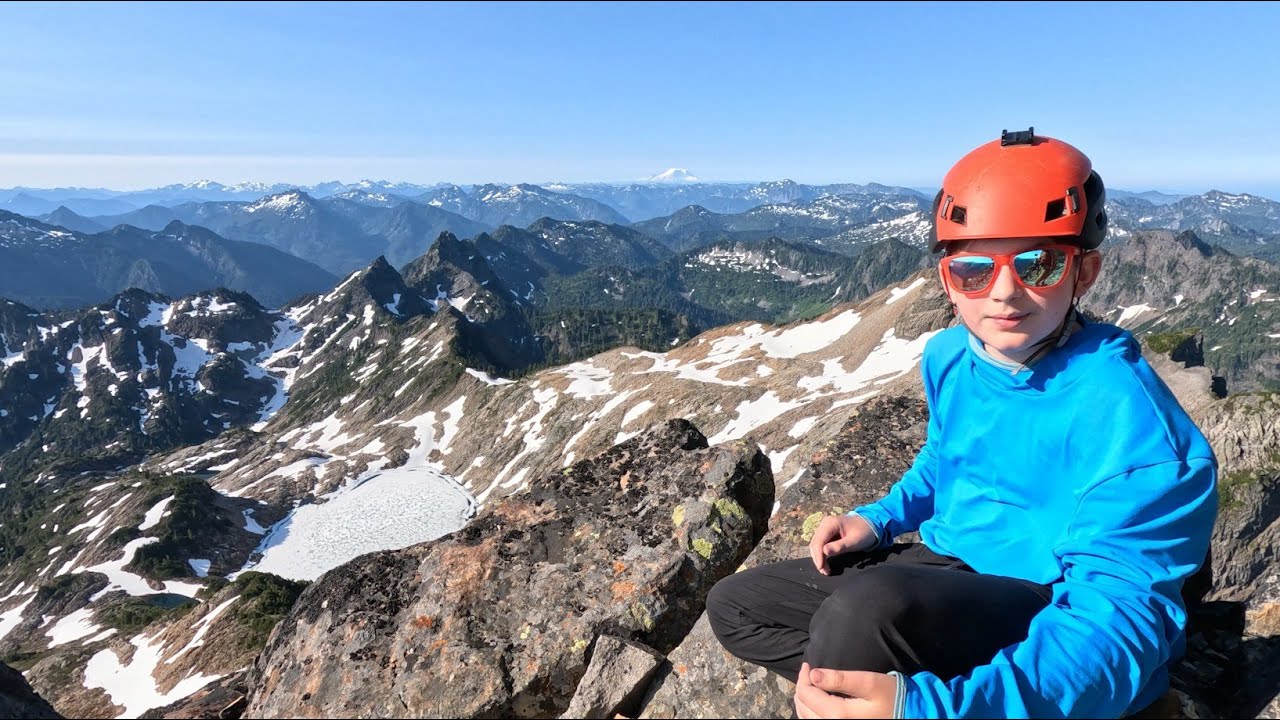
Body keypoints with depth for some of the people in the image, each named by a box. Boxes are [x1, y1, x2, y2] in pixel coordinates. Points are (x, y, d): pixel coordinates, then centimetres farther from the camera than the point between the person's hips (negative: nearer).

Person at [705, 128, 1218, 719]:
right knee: (735, 605, 6)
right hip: (942, 571, 7)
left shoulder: (1125, 415, -24)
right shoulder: (949, 358, -2)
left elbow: (1114, 620, -30)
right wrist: (880, 520, 1)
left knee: (863, 607, -38)